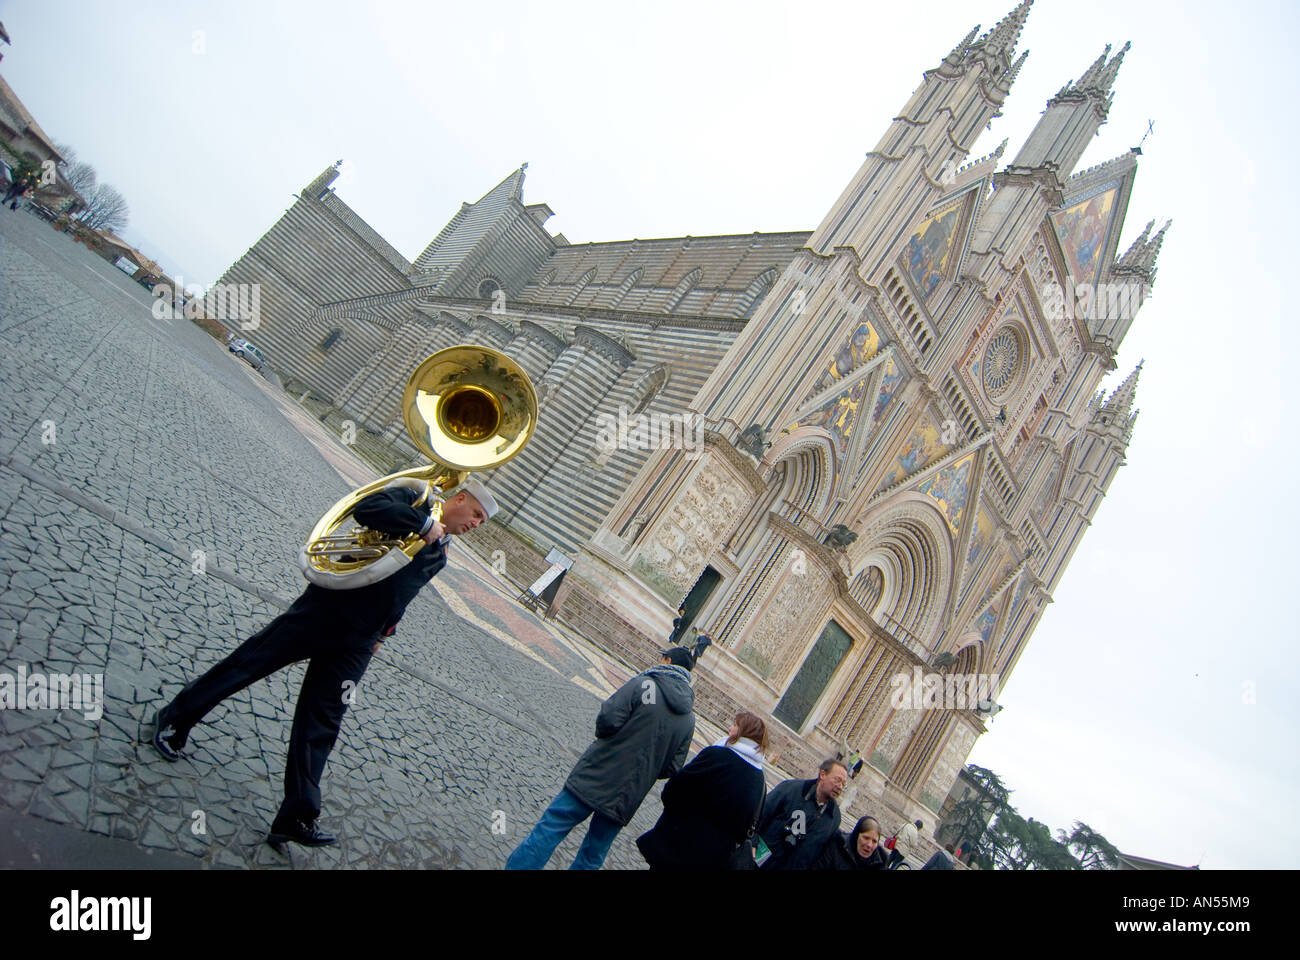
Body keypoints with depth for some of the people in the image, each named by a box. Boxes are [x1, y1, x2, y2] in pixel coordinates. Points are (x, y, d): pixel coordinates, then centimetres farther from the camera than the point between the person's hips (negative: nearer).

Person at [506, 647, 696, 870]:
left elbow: (607, 720, -19)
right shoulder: (689, 718, 6)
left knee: (550, 828, 3)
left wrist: (603, 735, 3)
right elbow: (672, 768, 3)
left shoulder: (643, 684, -10)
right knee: (593, 857, 17)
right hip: (626, 801, 5)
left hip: (596, 779, -5)